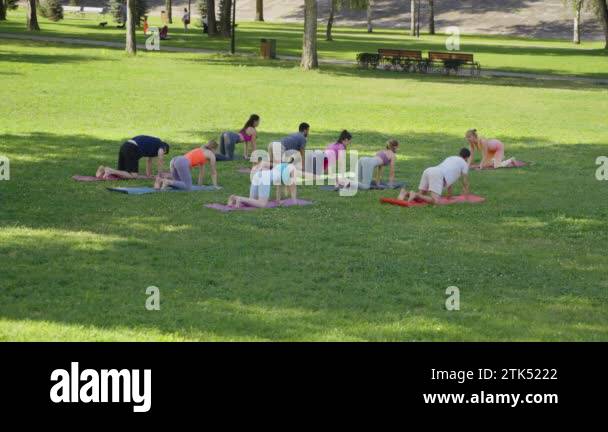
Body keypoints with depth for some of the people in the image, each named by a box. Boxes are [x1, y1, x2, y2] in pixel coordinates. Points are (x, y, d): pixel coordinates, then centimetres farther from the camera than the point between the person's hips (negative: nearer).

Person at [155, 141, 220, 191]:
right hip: (183, 163, -8)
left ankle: (162, 180, -5)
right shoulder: (211, 155, 15)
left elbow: (201, 170, 43)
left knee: (180, 184, 19)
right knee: (187, 187, -6)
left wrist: (200, 184, 49)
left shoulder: (201, 152, 38)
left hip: (174, 160, 8)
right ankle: (168, 182, -22)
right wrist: (215, 186, 29)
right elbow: (213, 172, 21)